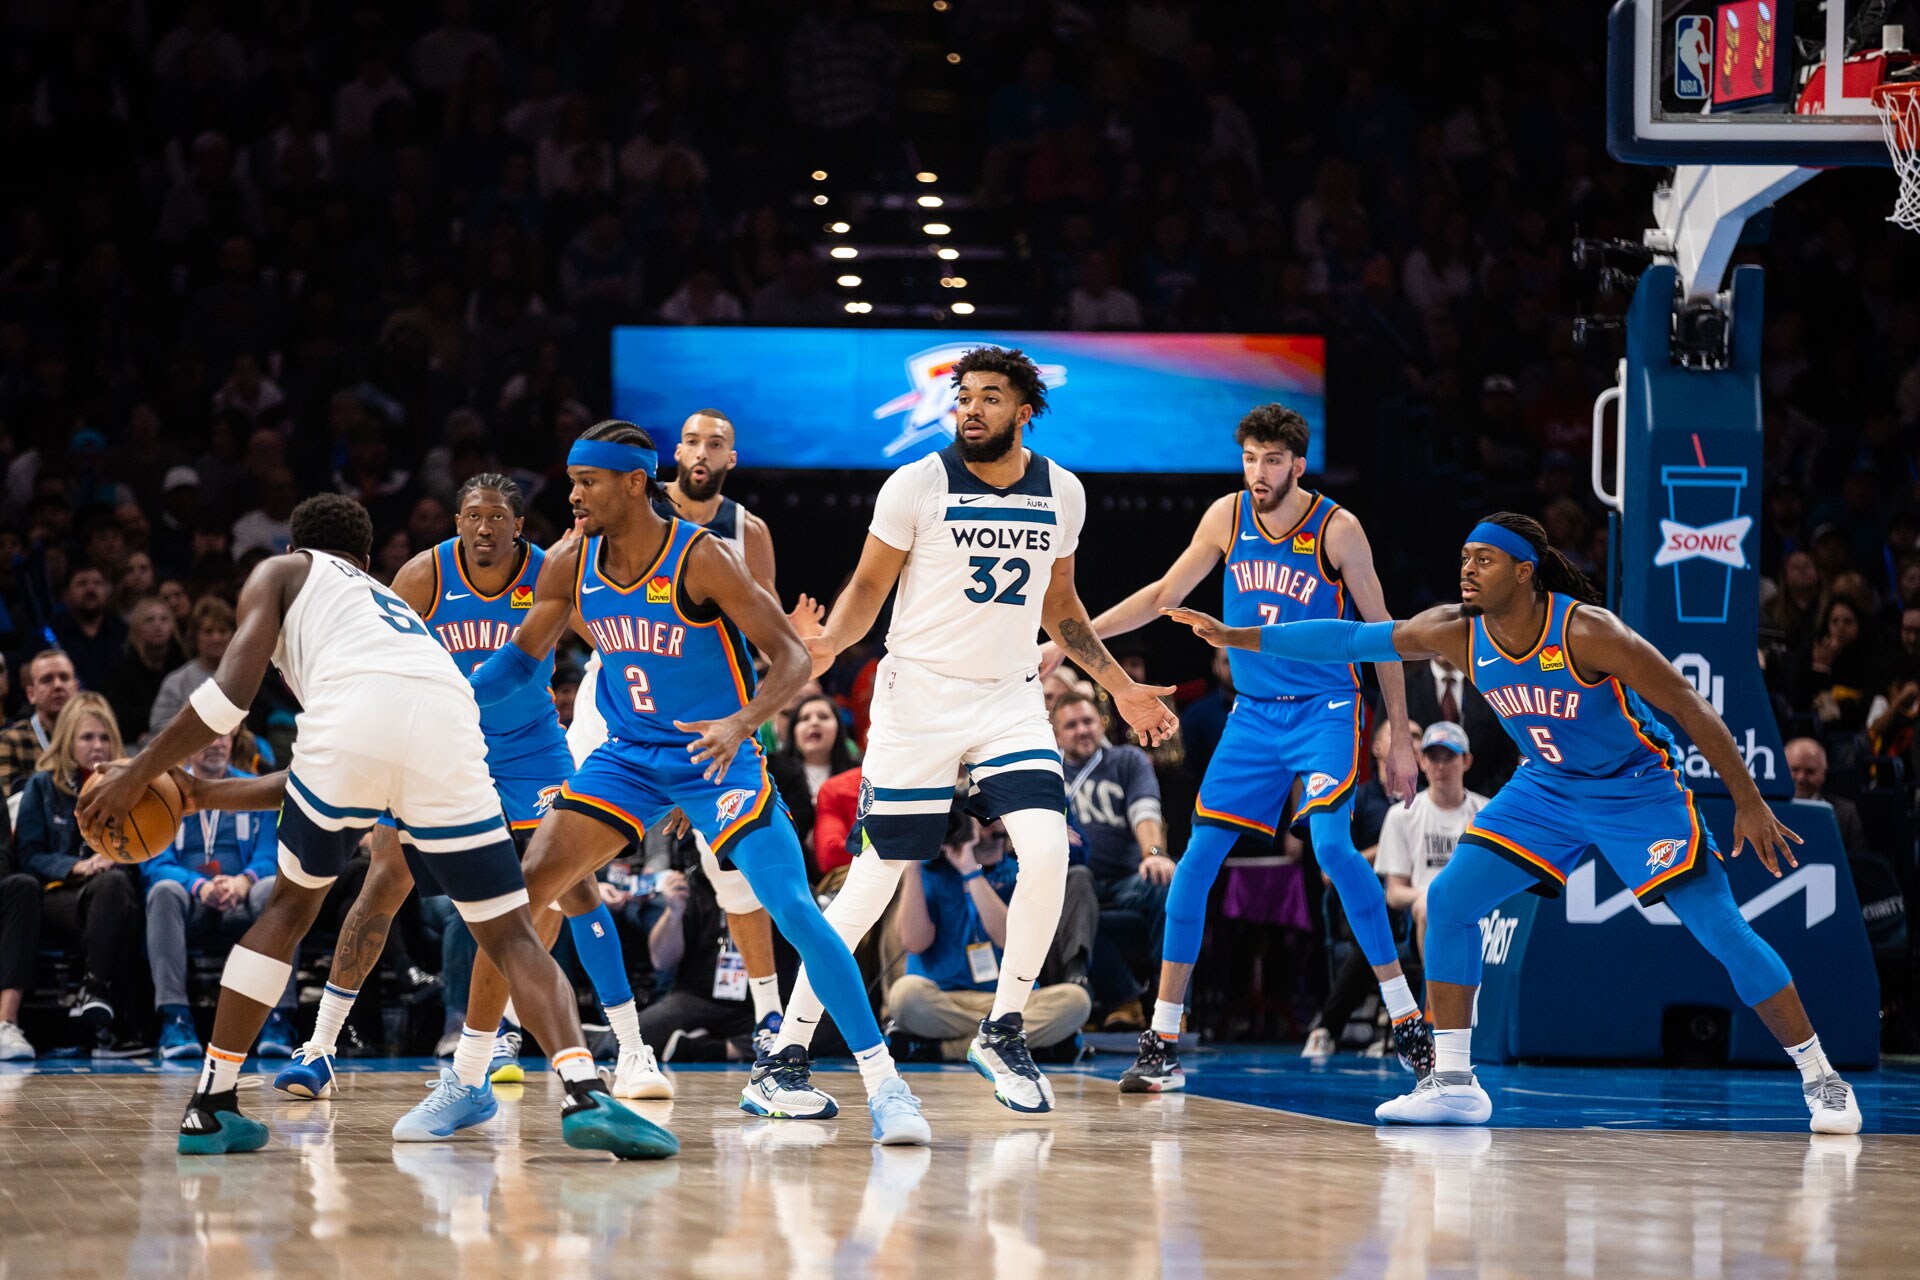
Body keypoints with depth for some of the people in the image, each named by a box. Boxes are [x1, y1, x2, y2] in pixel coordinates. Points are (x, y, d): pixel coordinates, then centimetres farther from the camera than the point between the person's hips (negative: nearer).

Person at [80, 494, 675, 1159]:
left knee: (290, 904, 21)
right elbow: (312, 782, 45)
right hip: (448, 731, 3)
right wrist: (207, 794, 52)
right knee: (511, 935, 8)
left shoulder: (282, 573, 30)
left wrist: (141, 772, 20)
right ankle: (585, 1094, -15)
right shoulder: (395, 604, 45)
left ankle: (212, 1106, 22)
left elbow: (235, 688, 11)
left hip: (355, 717, -3)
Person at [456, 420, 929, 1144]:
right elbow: (523, 655, 12)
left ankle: (885, 1084, -13)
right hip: (628, 758, 5)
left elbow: (792, 657, -20)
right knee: (518, 894, -5)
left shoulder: (699, 559, -21)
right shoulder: (570, 566, -5)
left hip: (715, 758, -5)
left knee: (794, 910, -19)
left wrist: (740, 722, -37)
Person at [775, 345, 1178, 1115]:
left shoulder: (1061, 493, 4)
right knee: (877, 875, -3)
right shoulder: (918, 485, -8)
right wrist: (826, 645, -20)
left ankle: (1002, 1031, 0)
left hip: (1010, 698, 3)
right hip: (919, 697, -3)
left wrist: (1120, 687, 17)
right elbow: (868, 588, -1)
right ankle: (789, 1047, 10)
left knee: (1047, 850, -17)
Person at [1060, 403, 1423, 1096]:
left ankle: (1407, 1019, -16)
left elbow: (1382, 632, -3)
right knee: (1198, 859, -3)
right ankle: (1162, 1044, 3)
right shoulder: (1227, 517, 1)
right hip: (1253, 713, 4)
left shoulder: (1336, 529, -10)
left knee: (1332, 844, -24)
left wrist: (1400, 736, -4)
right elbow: (1163, 595, 14)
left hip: (1326, 709, -4)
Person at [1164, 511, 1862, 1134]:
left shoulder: (1587, 631, -29)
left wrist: (1749, 804, -20)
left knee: (1722, 932, -11)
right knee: (1449, 899, -8)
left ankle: (1822, 1080, 2)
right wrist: (1238, 637, -8)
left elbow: (1692, 709, -23)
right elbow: (1350, 638, -6)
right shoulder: (1455, 632, -14)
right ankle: (1452, 1082, 0)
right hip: (1548, 789, 5)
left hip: (1636, 789, -5)